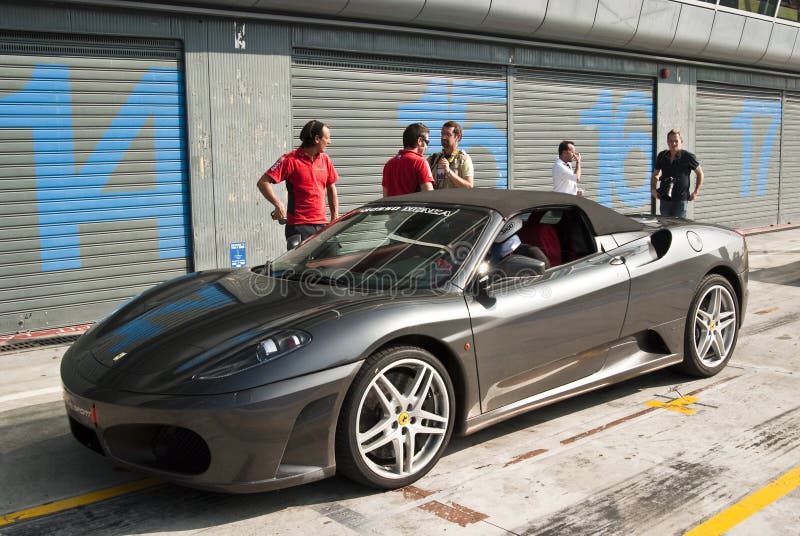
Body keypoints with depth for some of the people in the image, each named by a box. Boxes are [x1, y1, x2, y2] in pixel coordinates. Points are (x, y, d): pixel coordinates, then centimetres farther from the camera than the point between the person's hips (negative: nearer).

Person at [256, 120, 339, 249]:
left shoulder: (325, 159, 10)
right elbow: (263, 182, -11)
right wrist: (279, 205, -21)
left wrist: (335, 218, 12)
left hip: (322, 224, 6)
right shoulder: (291, 160, -8)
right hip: (299, 227, -6)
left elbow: (331, 189, 20)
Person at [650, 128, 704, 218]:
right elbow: (655, 174, 19)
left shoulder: (687, 156, -5)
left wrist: (696, 192, -1)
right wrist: (653, 189, 4)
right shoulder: (662, 156, 6)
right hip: (665, 199, 4)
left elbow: (699, 173, 6)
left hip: (681, 199, -4)